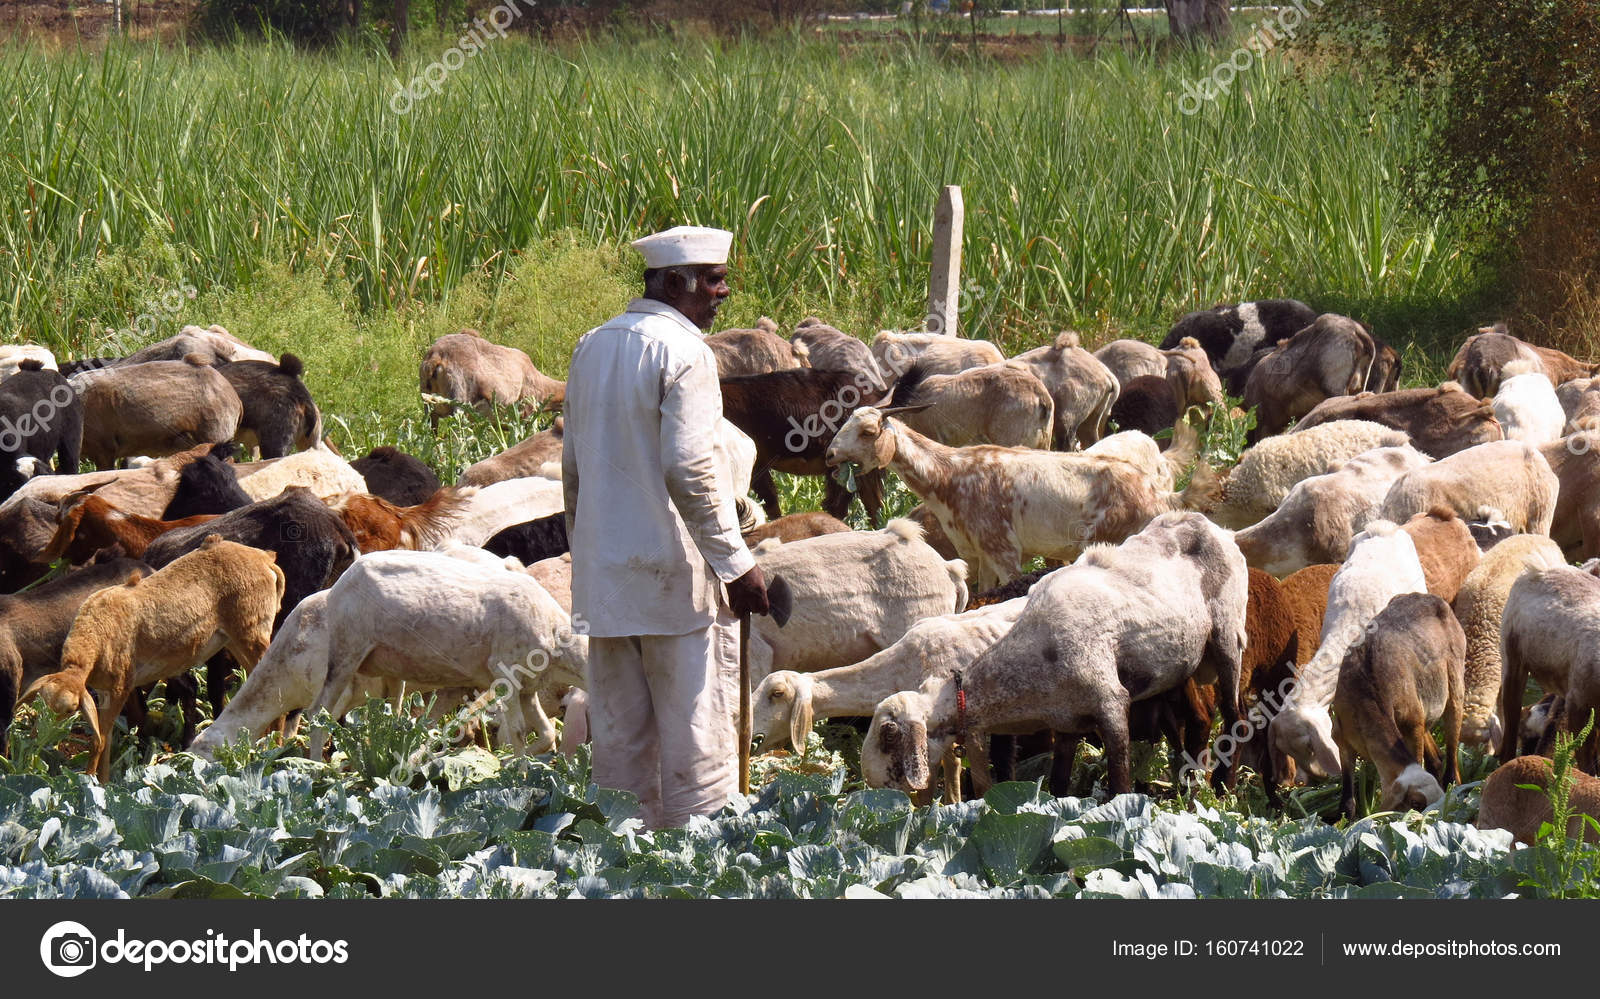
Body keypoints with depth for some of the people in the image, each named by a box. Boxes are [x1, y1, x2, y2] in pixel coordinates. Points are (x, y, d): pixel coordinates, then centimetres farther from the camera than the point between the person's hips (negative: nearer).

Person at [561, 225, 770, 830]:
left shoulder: (592, 348, 12)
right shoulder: (683, 351, -12)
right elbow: (688, 469, -19)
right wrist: (737, 563, -14)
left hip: (603, 575, 7)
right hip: (677, 573, -7)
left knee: (618, 739, 10)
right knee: (696, 738, -4)